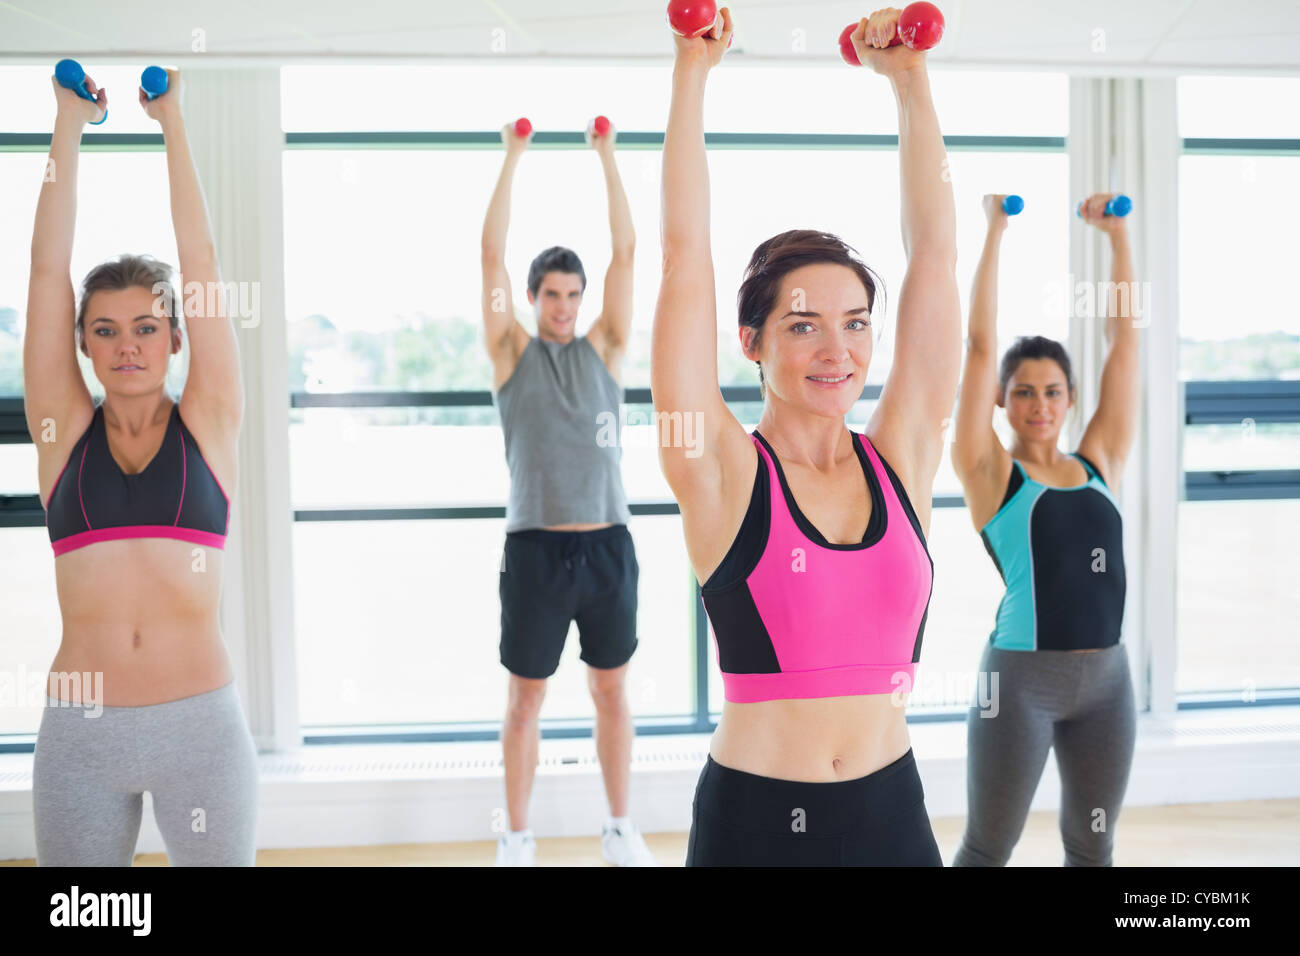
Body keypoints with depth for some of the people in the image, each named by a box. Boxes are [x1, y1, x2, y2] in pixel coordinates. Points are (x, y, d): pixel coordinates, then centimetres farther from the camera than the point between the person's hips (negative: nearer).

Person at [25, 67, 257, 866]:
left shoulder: (208, 425, 1)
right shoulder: (64, 430, 4)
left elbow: (202, 259, 0)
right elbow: (49, 268, 3)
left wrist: (173, 120, 5)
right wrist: (70, 120, 8)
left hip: (202, 719, -1)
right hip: (79, 725, 2)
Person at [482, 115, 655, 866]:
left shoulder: (604, 349, 7)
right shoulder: (513, 353, 3)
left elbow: (627, 250, 3)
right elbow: (492, 251, -3)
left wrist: (608, 156, 4)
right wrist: (513, 157, 0)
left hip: (608, 545, 2)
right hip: (537, 548, -2)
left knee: (612, 691, 12)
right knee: (528, 697, 8)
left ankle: (620, 826, 27)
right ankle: (518, 837, 21)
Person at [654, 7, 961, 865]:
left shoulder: (901, 456, -1)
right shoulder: (722, 470, -9)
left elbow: (936, 247, -2)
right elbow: (686, 255, -14)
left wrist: (910, 77, 2)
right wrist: (693, 71, -9)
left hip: (892, 811, 3)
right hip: (754, 819, -3)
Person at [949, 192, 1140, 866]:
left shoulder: (1099, 463, 6)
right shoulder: (990, 473, -4)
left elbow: (1125, 335, 8)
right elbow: (980, 343, -8)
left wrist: (1117, 232, 10)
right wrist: (994, 231, -4)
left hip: (1106, 676, 4)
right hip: (1022, 677, -4)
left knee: (1092, 847, 18)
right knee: (988, 848, 8)